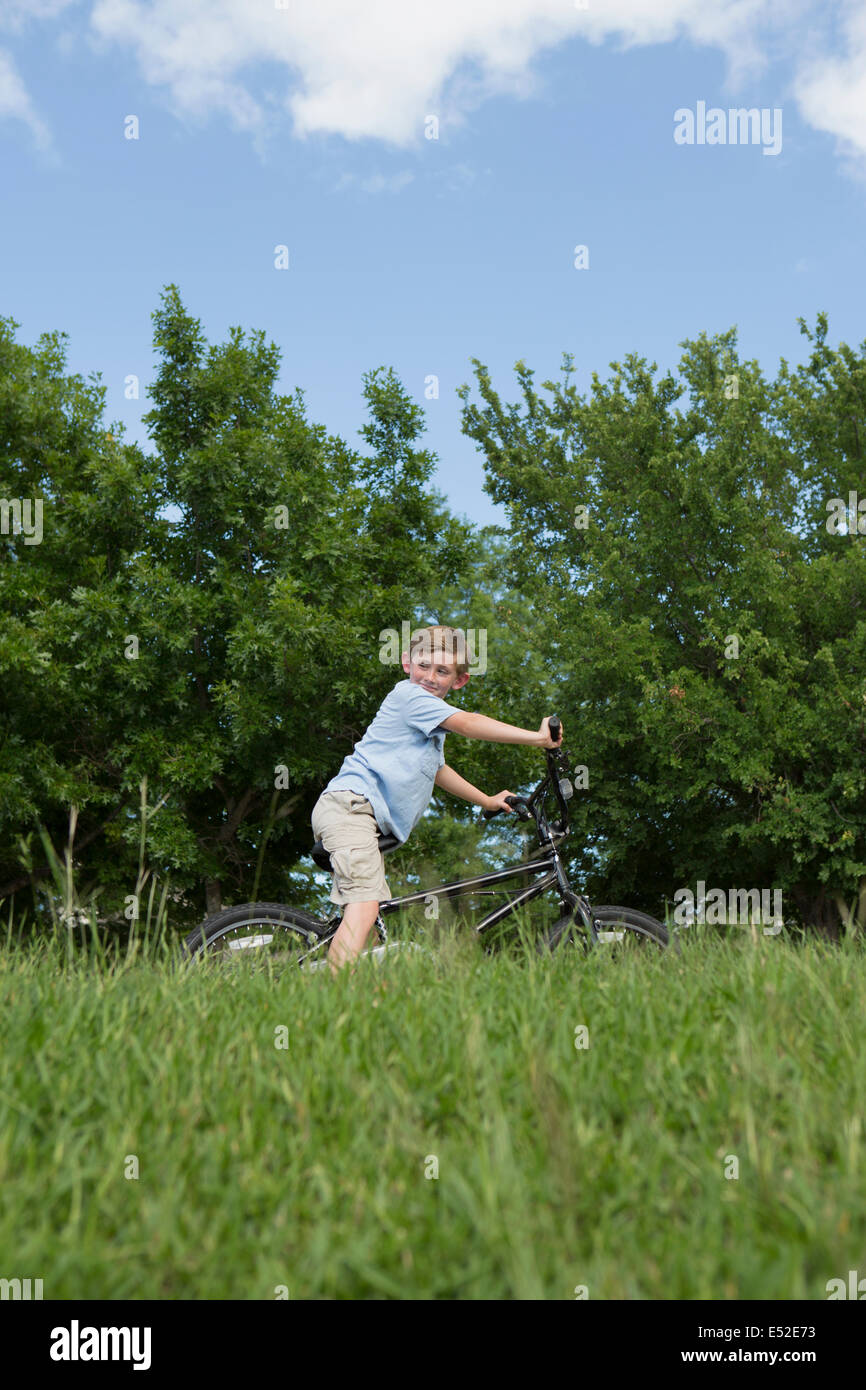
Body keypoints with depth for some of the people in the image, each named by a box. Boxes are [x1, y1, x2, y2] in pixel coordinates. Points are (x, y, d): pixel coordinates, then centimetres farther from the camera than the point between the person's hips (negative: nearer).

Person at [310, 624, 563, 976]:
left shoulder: (434, 721, 26)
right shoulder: (408, 694, -5)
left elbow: (437, 770, 42)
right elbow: (467, 723, -16)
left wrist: (487, 801, 47)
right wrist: (536, 737, -17)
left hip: (363, 816, 11)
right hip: (349, 805, -11)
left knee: (366, 913, 9)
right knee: (365, 906, -24)